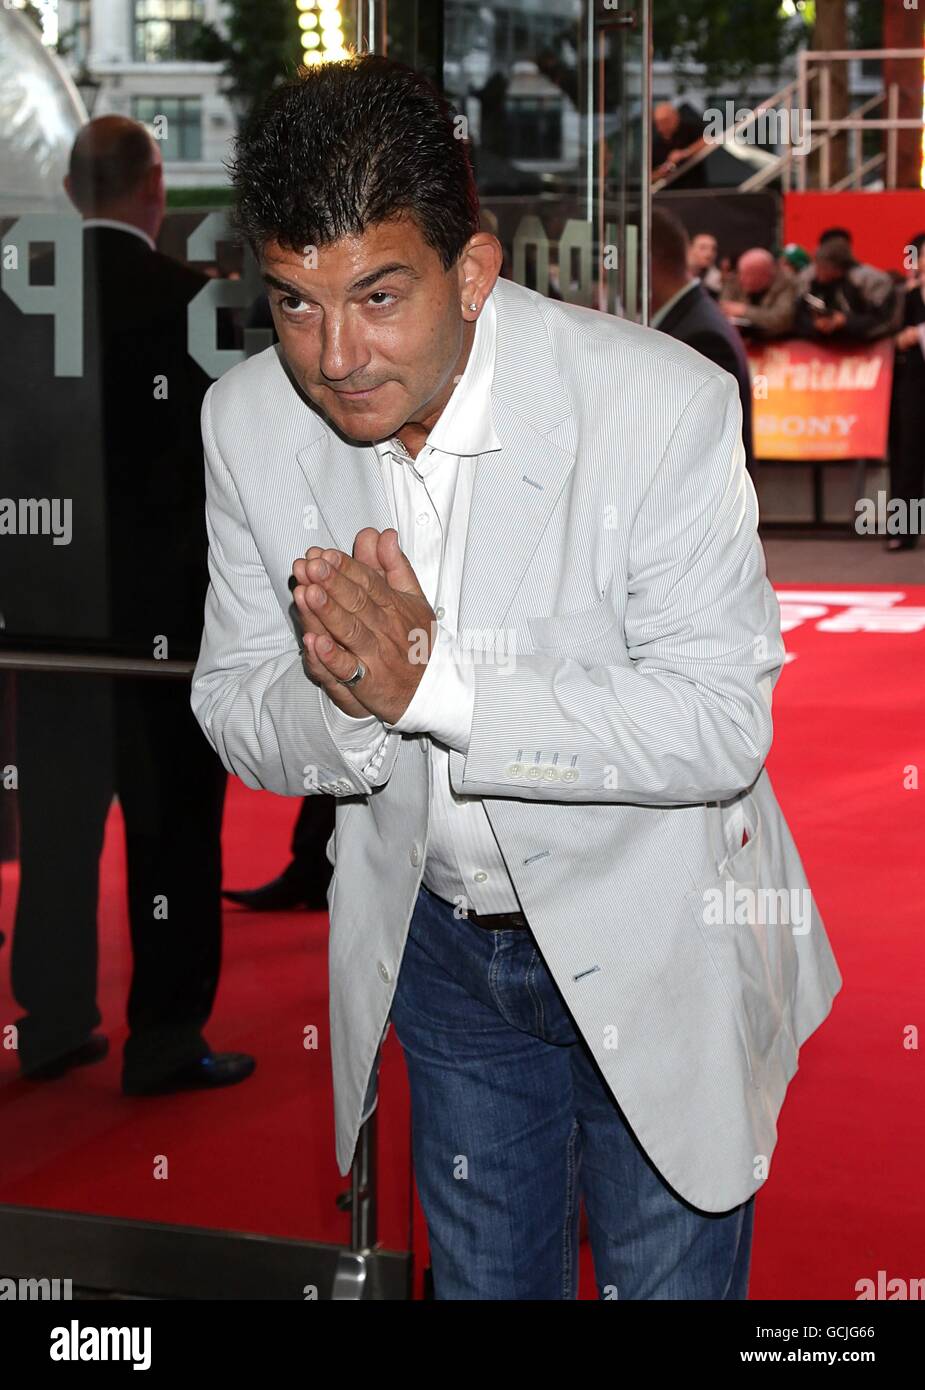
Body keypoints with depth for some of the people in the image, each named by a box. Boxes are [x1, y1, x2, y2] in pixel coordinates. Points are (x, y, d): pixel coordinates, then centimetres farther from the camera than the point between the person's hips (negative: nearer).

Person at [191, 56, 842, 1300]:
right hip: (437, 944, 4)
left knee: (671, 1279, 13)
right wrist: (344, 705, -30)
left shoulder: (666, 402, -26)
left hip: (656, 952, -3)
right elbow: (235, 717, -6)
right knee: (482, 1278, 22)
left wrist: (439, 679, -36)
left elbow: (723, 727, -26)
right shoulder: (250, 422, -12)